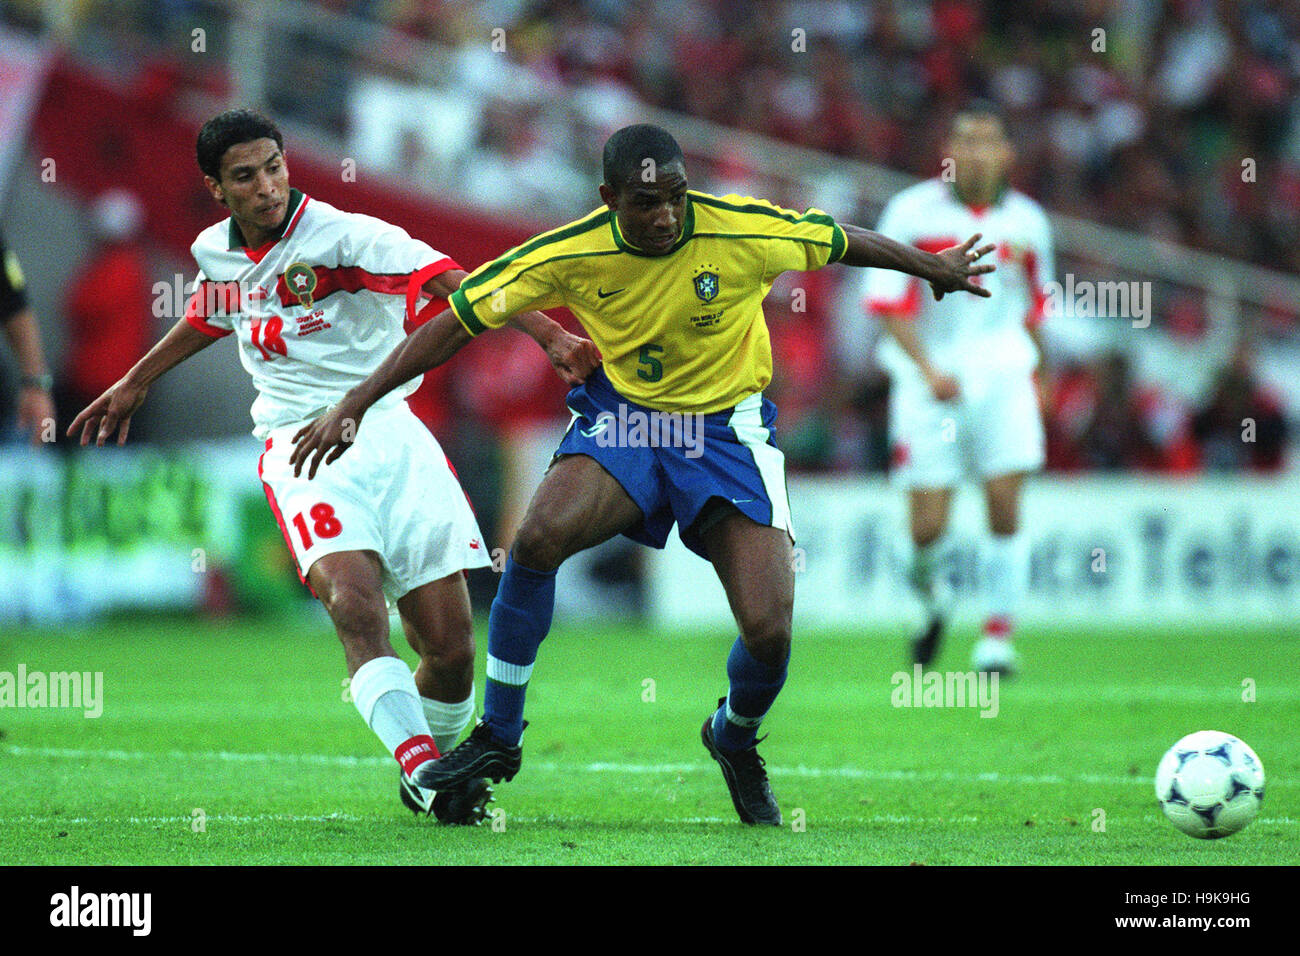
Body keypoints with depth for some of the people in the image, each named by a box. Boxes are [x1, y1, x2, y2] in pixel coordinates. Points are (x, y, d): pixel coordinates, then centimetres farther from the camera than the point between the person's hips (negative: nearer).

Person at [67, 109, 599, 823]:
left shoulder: (342, 234, -8)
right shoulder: (215, 251, 10)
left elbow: (451, 281, -20)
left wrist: (548, 336, -33)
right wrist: (134, 383, 47)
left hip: (386, 431, -2)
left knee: (450, 644, -5)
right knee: (354, 603, -27)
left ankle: (435, 763, 24)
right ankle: (425, 772, -34)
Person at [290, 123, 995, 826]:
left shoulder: (745, 232, -21)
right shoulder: (570, 254, -19)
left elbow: (844, 241, -2)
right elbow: (454, 325, -12)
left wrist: (934, 267, 15)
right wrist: (353, 406, -15)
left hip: (727, 428, 0)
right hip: (621, 416, 0)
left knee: (769, 630, -16)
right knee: (540, 535, -29)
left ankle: (734, 740, 23)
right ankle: (498, 738, -10)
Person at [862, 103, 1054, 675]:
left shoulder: (1026, 221, 4)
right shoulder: (911, 213, -6)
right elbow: (886, 302, -10)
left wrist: (1037, 376, 25)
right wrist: (929, 370, -21)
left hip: (1003, 378, 2)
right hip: (929, 385, -2)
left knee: (1005, 509, -12)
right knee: (928, 530, -5)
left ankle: (997, 638, -3)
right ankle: (931, 595, 28)